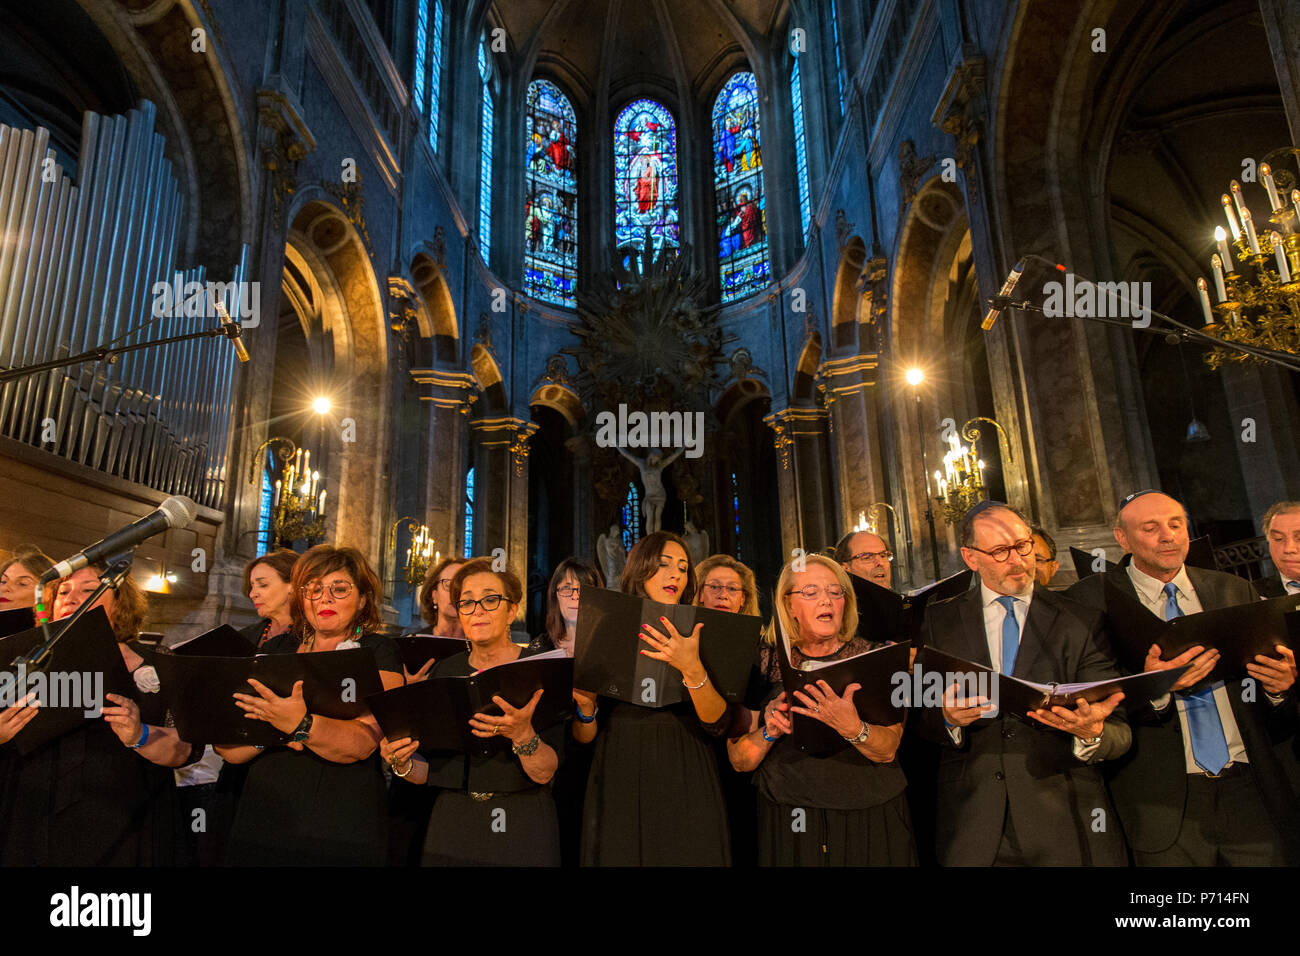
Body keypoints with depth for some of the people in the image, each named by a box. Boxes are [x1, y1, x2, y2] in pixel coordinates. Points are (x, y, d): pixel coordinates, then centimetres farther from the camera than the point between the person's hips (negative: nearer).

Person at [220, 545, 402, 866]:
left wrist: (301, 725, -33)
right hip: (261, 825, 3)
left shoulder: (378, 654, -4)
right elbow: (226, 747, 2)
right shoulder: (274, 651, 6)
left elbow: (362, 743, -18)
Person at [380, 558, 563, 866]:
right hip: (451, 825, 3)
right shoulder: (443, 671, 2)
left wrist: (522, 734, -33)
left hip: (522, 828, -3)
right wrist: (403, 765, -15)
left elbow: (545, 773, -15)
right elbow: (429, 770, 5)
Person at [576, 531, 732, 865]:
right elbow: (584, 737, 6)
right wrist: (586, 707, -15)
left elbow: (716, 725, -10)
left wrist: (692, 670, -25)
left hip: (686, 790, 0)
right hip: (618, 786, 0)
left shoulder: (698, 637, 2)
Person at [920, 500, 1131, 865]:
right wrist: (947, 717, -19)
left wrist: (1093, 732, -26)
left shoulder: (1081, 622, -1)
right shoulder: (940, 620, 2)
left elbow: (1120, 733, -4)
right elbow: (921, 718, 2)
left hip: (1063, 823, 0)